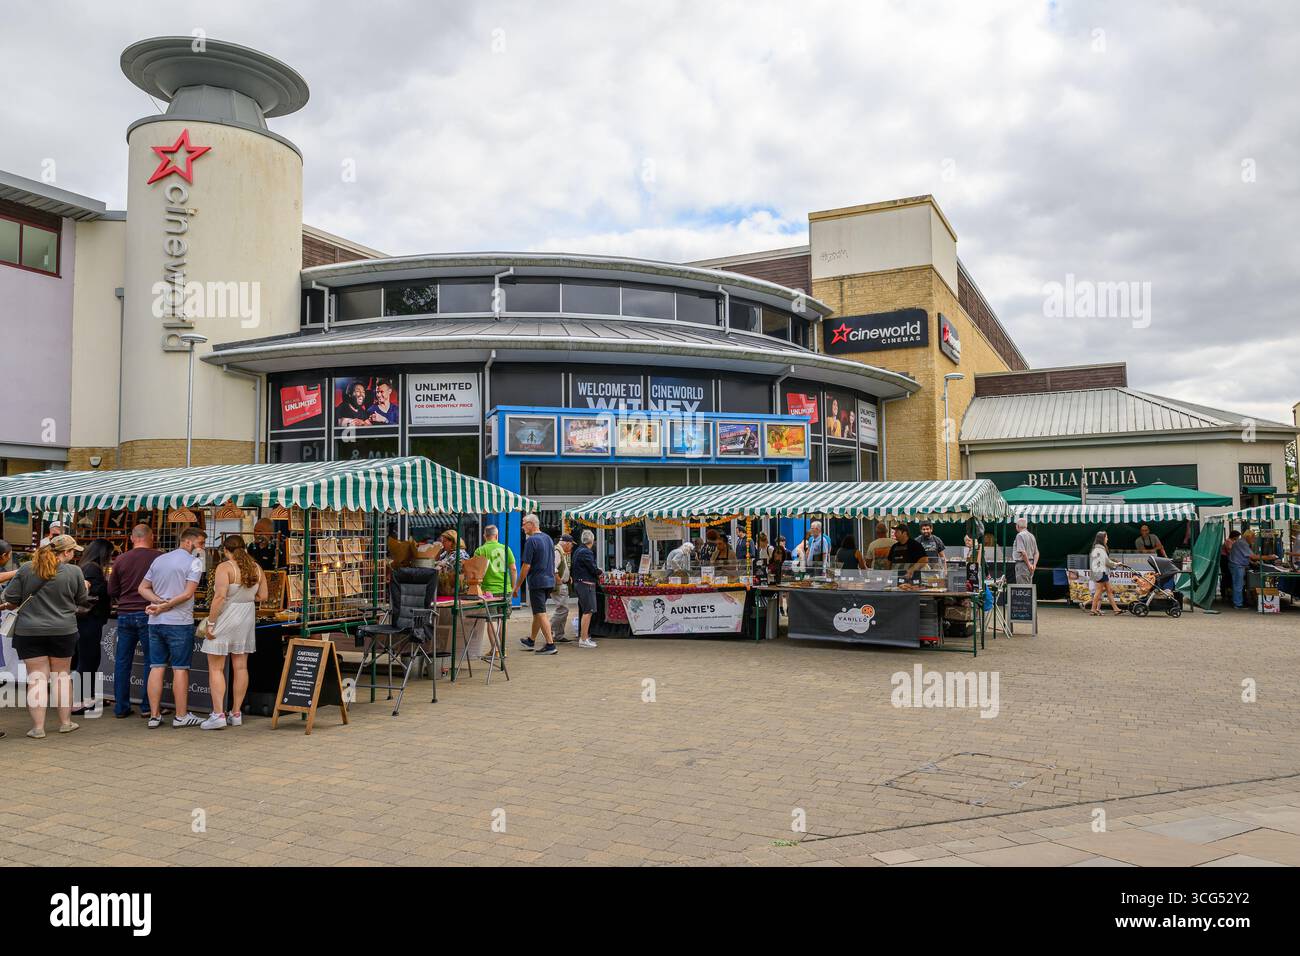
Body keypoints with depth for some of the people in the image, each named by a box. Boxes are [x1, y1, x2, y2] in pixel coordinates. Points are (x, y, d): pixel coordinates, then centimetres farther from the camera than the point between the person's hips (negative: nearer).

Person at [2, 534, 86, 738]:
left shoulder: (27, 569, -4)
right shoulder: (74, 571, -7)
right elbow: (81, 599, 5)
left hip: (29, 631, 0)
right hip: (64, 631, 0)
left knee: (37, 677, 5)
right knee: (61, 675, 14)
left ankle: (38, 727, 3)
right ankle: (65, 722, 20)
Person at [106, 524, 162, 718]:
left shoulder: (121, 560, 4)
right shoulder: (159, 557, -9)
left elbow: (111, 591, 11)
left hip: (124, 615, 4)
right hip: (148, 614, -4)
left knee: (122, 662, 11)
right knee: (151, 661, 3)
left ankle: (121, 707, 15)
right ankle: (148, 706, 4)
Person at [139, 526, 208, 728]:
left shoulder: (159, 559, 16)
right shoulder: (194, 562, -6)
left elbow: (143, 588, 14)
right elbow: (188, 593, -16)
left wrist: (158, 601, 0)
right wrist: (166, 606, -8)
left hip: (155, 622, 6)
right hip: (179, 622, -6)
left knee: (156, 668, 8)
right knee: (180, 669, 1)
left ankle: (154, 716, 11)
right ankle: (181, 716, 7)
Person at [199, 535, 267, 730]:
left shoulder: (224, 567, -12)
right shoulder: (256, 568, 5)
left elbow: (220, 597, -20)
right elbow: (262, 596, 7)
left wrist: (210, 622, -15)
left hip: (225, 619, -6)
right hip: (247, 619, 6)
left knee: (216, 668, 1)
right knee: (240, 667, 9)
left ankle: (218, 714, -5)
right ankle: (236, 714, 15)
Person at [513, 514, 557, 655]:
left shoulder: (531, 541, -14)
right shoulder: (548, 538, 12)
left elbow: (526, 566, -16)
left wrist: (517, 586, -10)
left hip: (537, 582, -8)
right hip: (549, 581, 8)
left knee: (540, 614, -5)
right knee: (538, 612, 19)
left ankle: (550, 645, -8)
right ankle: (531, 641, 31)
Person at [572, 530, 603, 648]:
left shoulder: (578, 550, 16)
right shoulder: (586, 552, -16)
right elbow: (594, 569, -18)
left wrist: (597, 572, 9)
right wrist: (601, 572, 2)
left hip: (579, 583, 11)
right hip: (586, 584, -11)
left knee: (583, 611, 16)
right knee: (588, 611, -9)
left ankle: (583, 636, 23)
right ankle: (583, 639, -10)